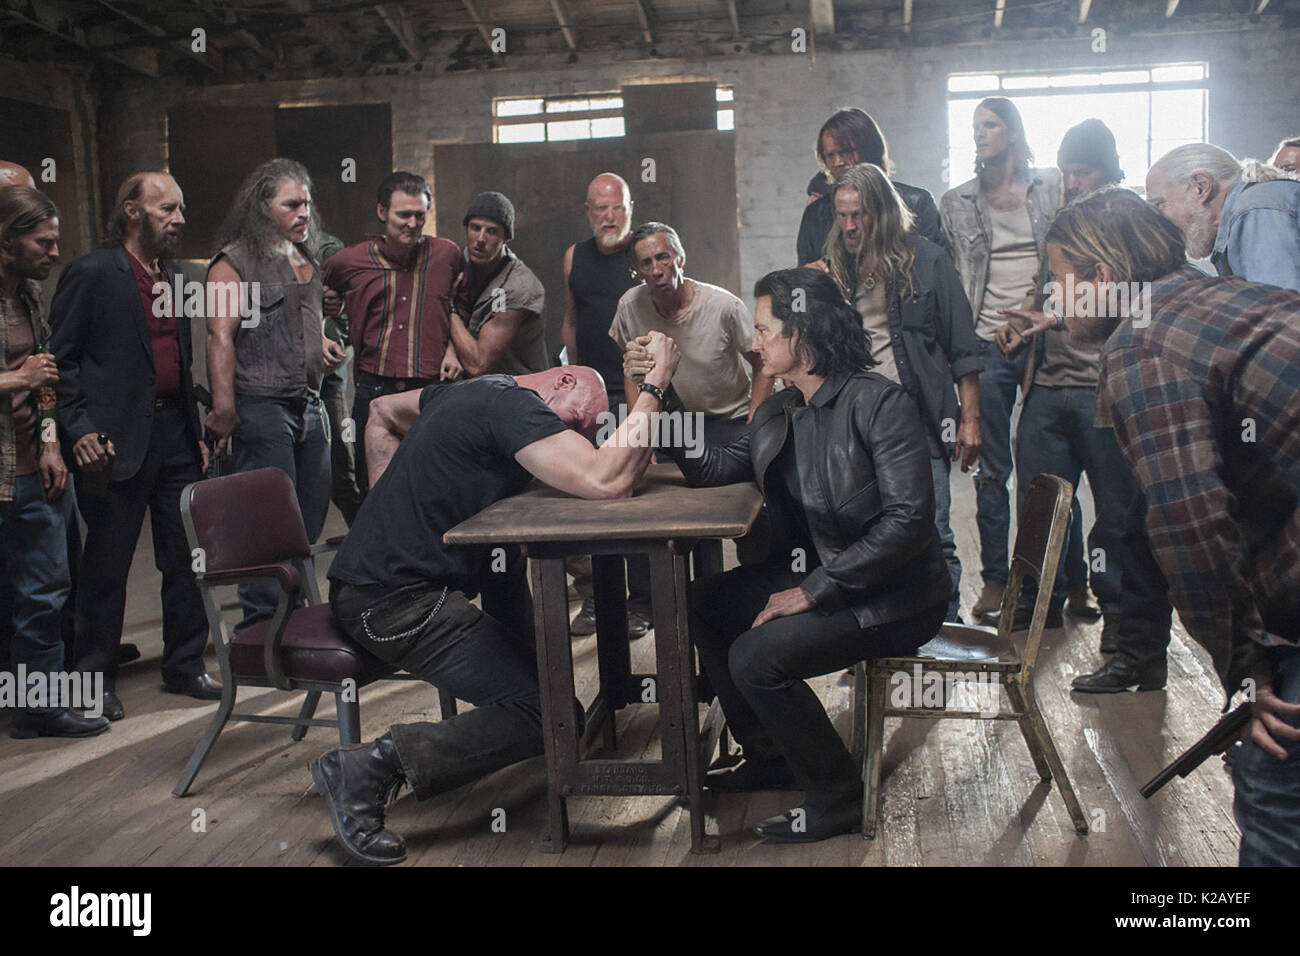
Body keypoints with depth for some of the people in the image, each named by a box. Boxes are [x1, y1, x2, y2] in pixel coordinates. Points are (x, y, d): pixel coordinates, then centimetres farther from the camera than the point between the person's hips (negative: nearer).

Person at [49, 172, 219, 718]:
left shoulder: (176, 277, 15)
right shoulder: (92, 273, -6)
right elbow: (61, 357, -7)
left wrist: (196, 428, 15)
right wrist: (79, 430, -15)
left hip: (175, 432, 6)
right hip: (118, 441, -6)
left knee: (187, 559, 9)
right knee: (106, 565, 3)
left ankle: (185, 664, 22)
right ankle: (97, 678, 17)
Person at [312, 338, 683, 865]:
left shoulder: (475, 389, 14)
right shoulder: (518, 407, -16)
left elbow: (382, 412, 30)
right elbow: (606, 480, -29)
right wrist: (654, 386, -18)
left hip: (368, 572, 11)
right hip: (397, 600, -11)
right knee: (543, 716, -14)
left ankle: (523, 660, 34)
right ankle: (370, 767, -16)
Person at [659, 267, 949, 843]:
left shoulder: (880, 403, -20)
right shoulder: (779, 411, 6)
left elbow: (908, 519, -26)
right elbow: (715, 468, 12)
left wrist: (814, 591, -26)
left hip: (893, 596, -9)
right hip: (824, 574, 9)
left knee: (756, 655, -21)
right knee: (705, 605, 6)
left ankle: (835, 796, 0)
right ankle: (769, 758, 19)